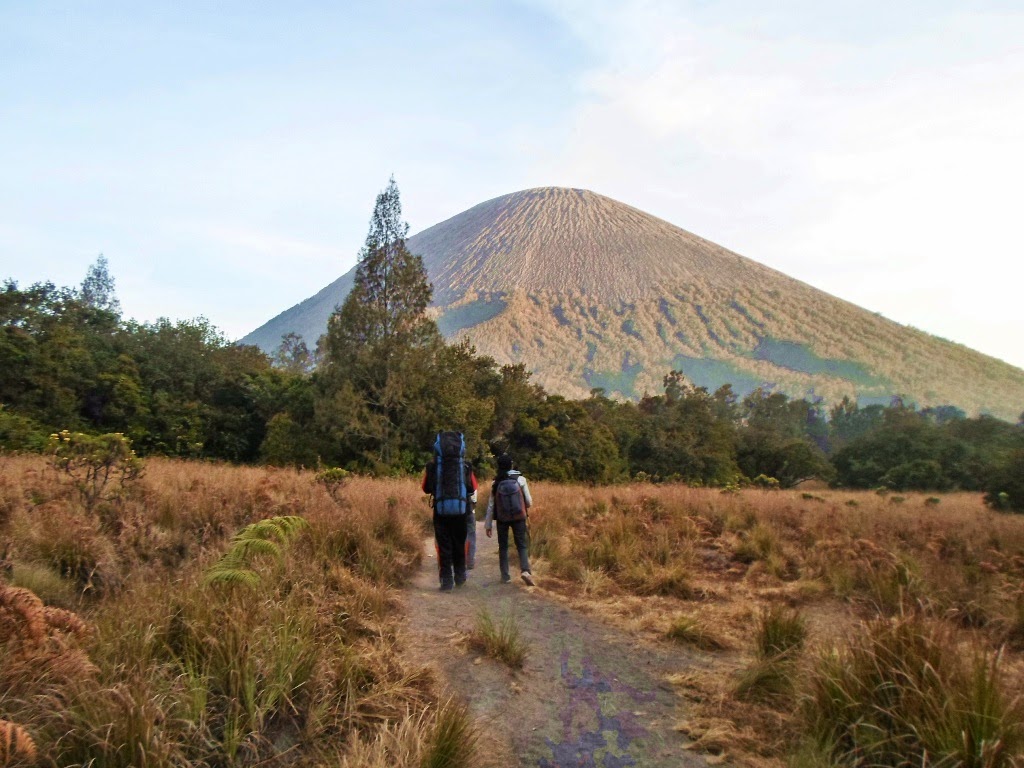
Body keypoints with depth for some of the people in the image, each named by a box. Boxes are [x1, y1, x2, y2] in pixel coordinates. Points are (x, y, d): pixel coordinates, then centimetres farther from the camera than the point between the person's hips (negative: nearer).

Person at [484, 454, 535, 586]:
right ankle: (525, 570, -15)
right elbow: (529, 502, -4)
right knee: (522, 545, 7)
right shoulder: (520, 479, -6)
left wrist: (488, 524, 5)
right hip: (519, 518, -1)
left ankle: (505, 576, 11)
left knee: (503, 547, 13)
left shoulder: (495, 483, -4)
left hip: (502, 519, 1)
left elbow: (491, 505, -2)